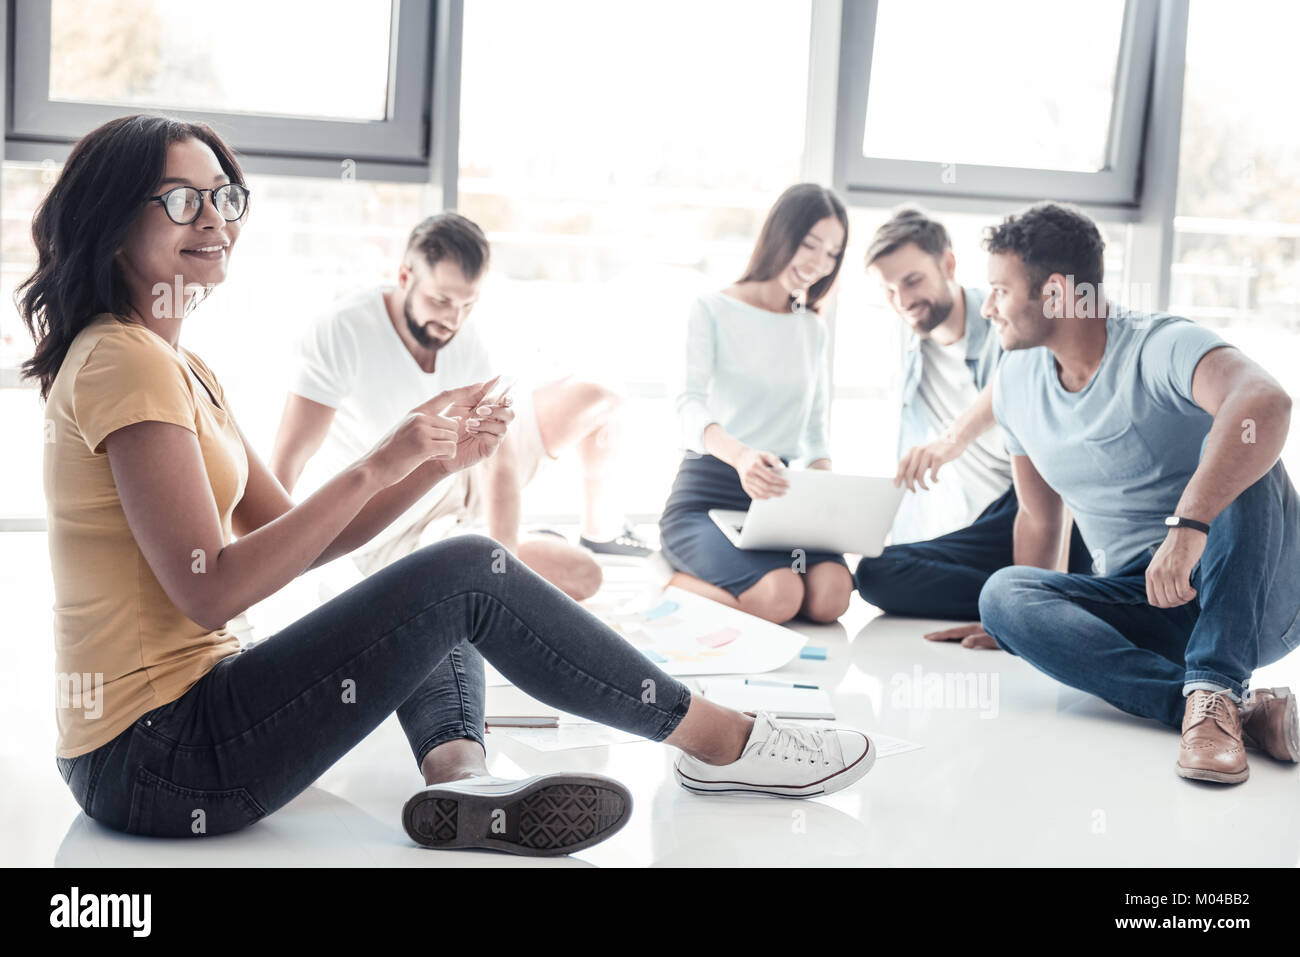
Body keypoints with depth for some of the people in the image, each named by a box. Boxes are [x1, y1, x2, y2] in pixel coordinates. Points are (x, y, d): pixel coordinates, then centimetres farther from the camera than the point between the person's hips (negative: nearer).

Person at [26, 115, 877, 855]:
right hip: (157, 760, -10)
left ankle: (457, 772, -11)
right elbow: (210, 591, -22)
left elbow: (290, 541, 11)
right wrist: (377, 467, -19)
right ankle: (717, 740, -2)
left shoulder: (179, 368, 15)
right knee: (465, 574, -16)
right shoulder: (125, 362, -15)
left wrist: (435, 462, -1)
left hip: (156, 732, 10)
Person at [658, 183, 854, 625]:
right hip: (707, 492, -5)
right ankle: (671, 580, -3)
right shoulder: (713, 312, 0)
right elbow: (691, 404, -16)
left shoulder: (812, 330, 18)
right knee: (779, 596, -32)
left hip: (777, 498, 5)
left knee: (831, 593, -26)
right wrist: (739, 455, -39)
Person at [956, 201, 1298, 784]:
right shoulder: (1017, 384, 6)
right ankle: (1240, 712, -32)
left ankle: (1214, 691, -36)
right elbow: (1039, 517, 17)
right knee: (1002, 592, -23)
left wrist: (1188, 524, -49)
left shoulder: (1161, 348, -16)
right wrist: (1028, 623, 20)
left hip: (1253, 601, -5)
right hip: (1149, 609, 5)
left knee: (1239, 464, -32)